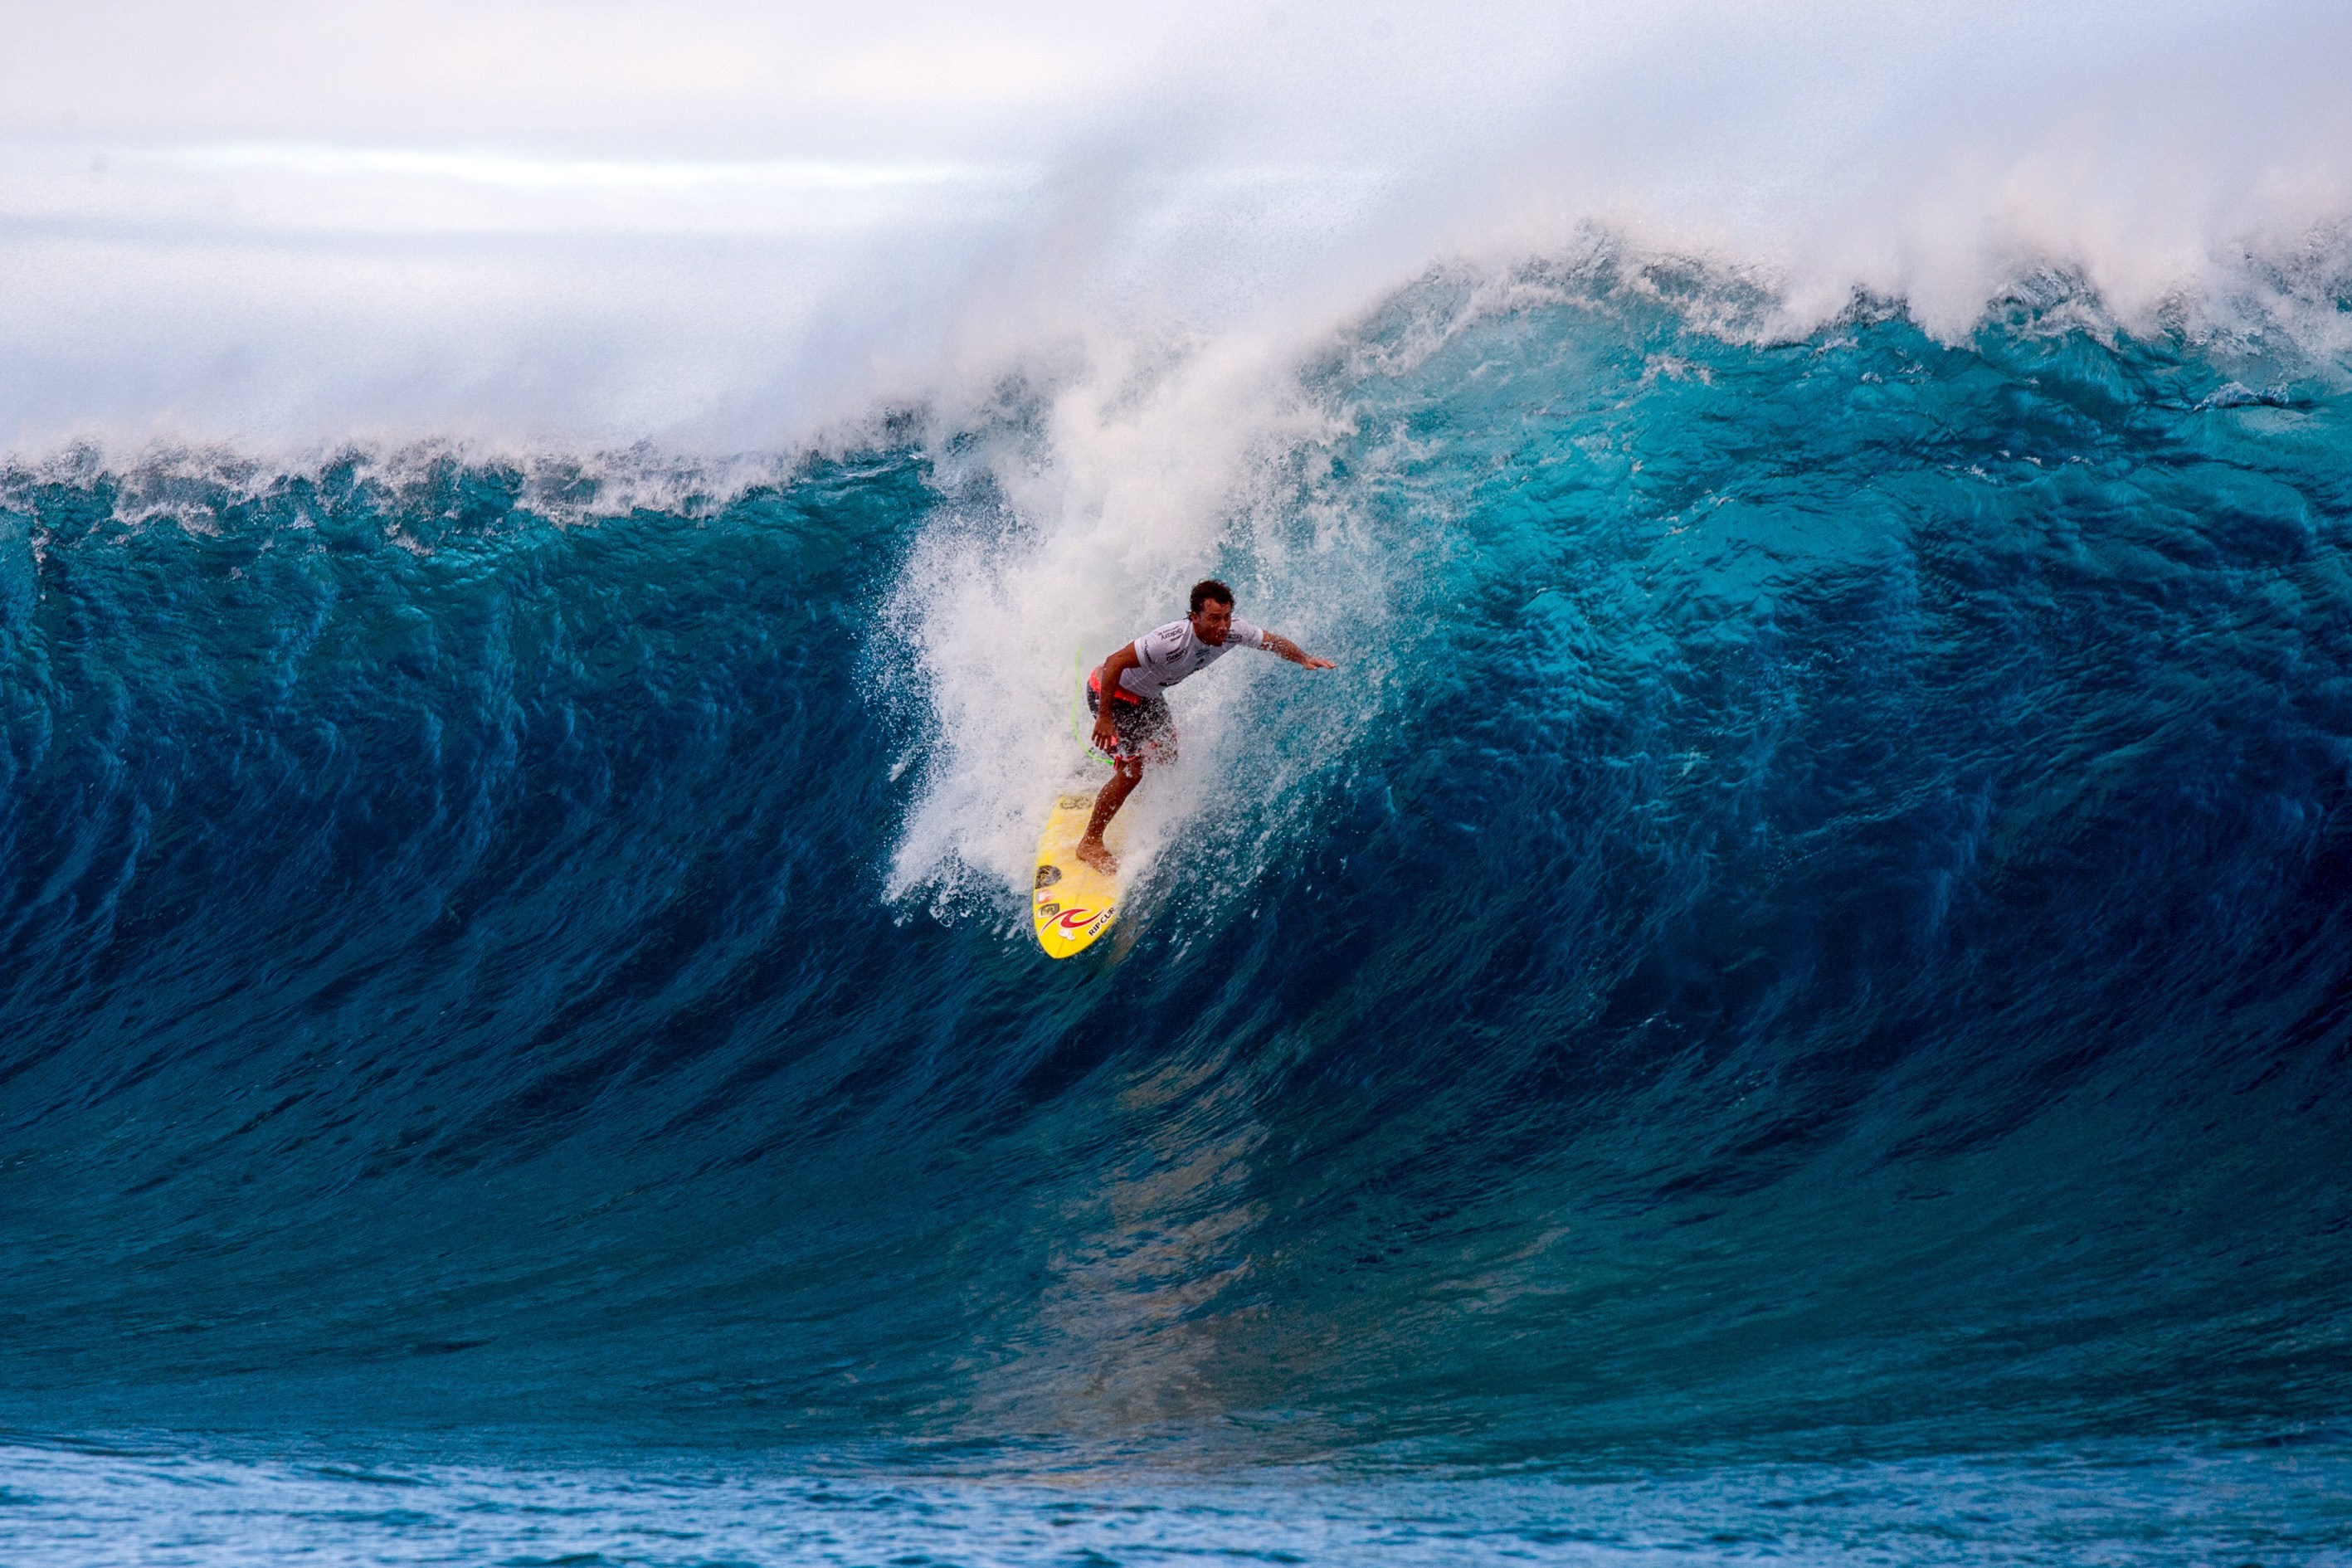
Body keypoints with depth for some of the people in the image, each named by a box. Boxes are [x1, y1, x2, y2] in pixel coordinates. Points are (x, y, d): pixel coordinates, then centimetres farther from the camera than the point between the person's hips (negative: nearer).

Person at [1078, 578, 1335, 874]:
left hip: (1146, 695, 8)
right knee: (1132, 770, -15)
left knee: (1167, 754, 22)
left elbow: (1271, 640, -1)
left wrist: (1304, 659, -16)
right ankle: (1090, 843, 1)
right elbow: (1115, 662, -37)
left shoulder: (1232, 630, -20)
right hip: (1111, 692, -8)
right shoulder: (1172, 641, -42)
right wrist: (1104, 716, -35)